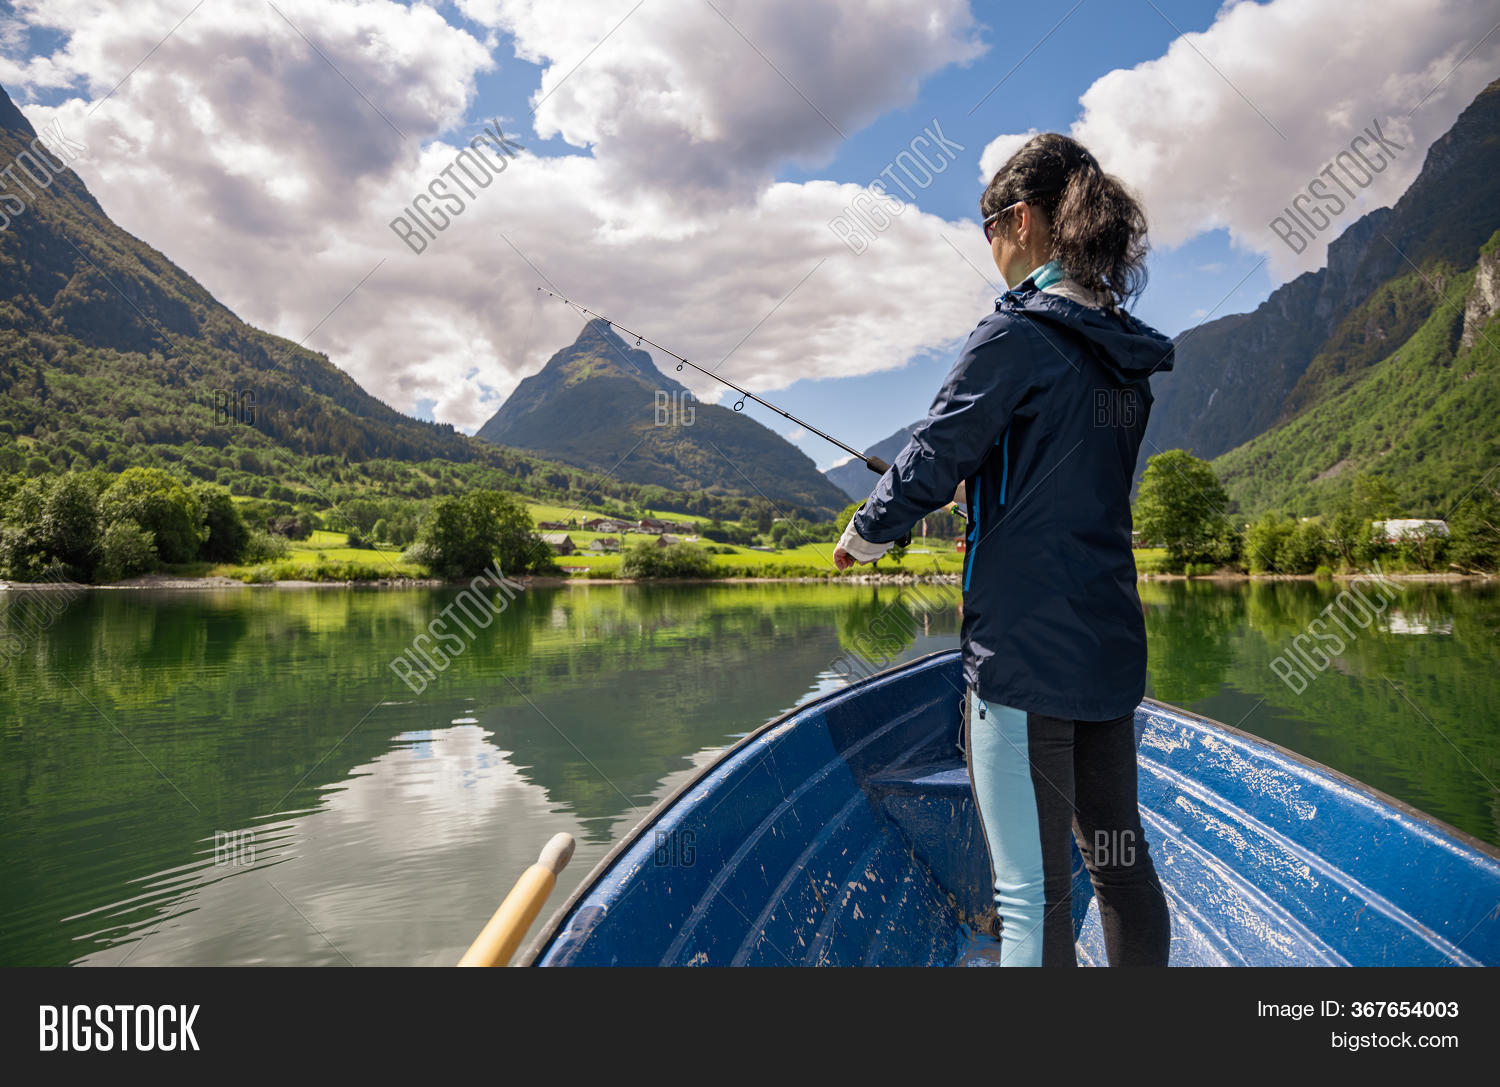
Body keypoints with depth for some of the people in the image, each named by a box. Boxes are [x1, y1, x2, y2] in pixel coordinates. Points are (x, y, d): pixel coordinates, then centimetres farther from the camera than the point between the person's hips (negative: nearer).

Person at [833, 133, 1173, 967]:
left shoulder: (1018, 334, -11)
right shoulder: (1128, 354, 12)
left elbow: (931, 459, -11)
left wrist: (865, 535, 7)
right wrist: (976, 486, 31)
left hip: (1025, 646, -8)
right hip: (1111, 645, 9)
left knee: (1034, 895, 0)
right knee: (1121, 863, 18)